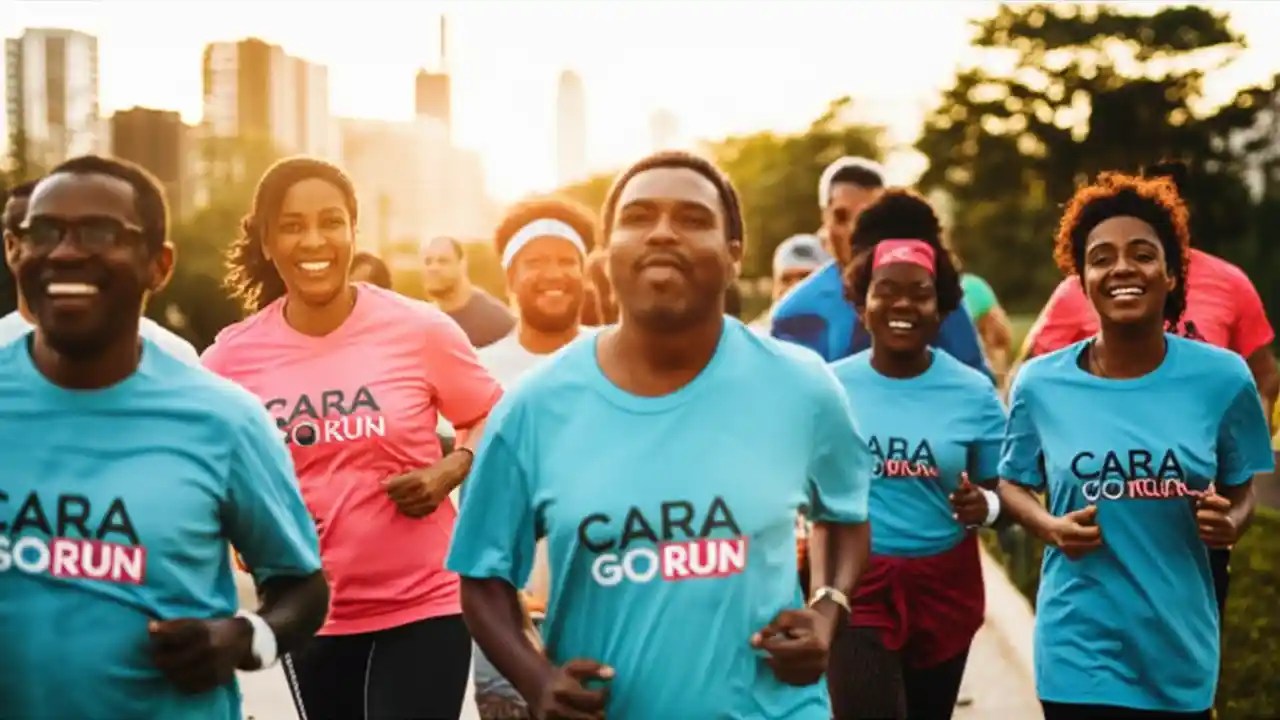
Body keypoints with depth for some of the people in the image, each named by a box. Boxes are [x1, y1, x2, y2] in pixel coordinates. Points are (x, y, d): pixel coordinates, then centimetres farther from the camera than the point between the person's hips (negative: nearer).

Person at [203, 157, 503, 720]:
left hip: (424, 605, -3)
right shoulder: (232, 357, -5)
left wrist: (446, 472, -15)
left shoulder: (421, 331, -9)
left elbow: (493, 420, 4)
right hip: (308, 612, 3)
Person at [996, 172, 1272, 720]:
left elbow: (1241, 488, 9)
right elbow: (1013, 483, 9)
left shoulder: (1222, 377, -5)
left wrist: (1230, 523, -13)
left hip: (1179, 648, 1)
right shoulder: (1040, 384, -5)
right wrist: (1052, 528, -11)